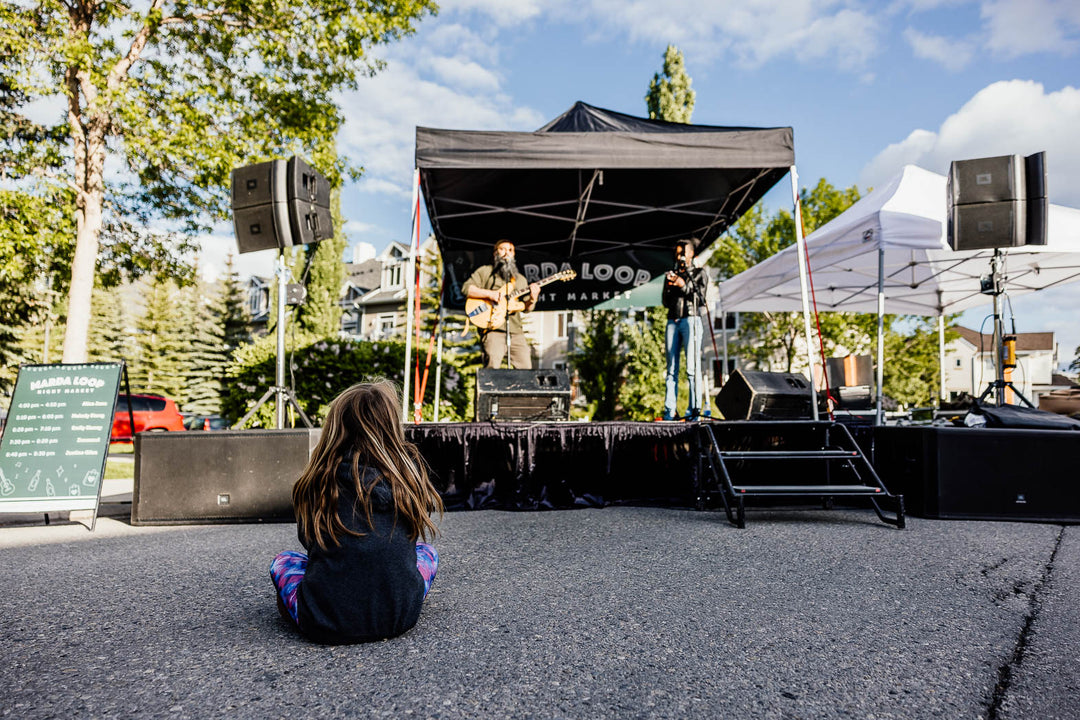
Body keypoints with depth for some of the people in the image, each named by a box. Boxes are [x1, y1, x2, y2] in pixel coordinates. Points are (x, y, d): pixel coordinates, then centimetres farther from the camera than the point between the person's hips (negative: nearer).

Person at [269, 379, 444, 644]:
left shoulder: (320, 477, -4)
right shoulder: (409, 469, -2)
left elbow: (308, 539, 12)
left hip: (325, 624, 0)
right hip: (399, 618, 1)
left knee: (282, 560, 28)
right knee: (427, 552, 29)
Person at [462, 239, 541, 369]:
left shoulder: (520, 279, 25)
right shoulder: (485, 271, 13)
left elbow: (526, 308, 17)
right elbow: (467, 288, 0)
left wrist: (532, 299, -6)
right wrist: (489, 294, -12)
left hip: (515, 330, 5)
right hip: (493, 328, -4)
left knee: (526, 370, -2)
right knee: (492, 368, -21)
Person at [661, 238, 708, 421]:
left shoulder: (698, 273, 12)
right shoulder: (671, 275, 22)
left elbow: (701, 299, 1)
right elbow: (666, 302, 17)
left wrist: (684, 286, -10)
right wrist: (669, 287, -1)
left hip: (691, 319, -4)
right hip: (672, 321, 4)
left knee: (692, 367, -10)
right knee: (671, 368, -1)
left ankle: (694, 409, -10)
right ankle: (669, 411, -2)